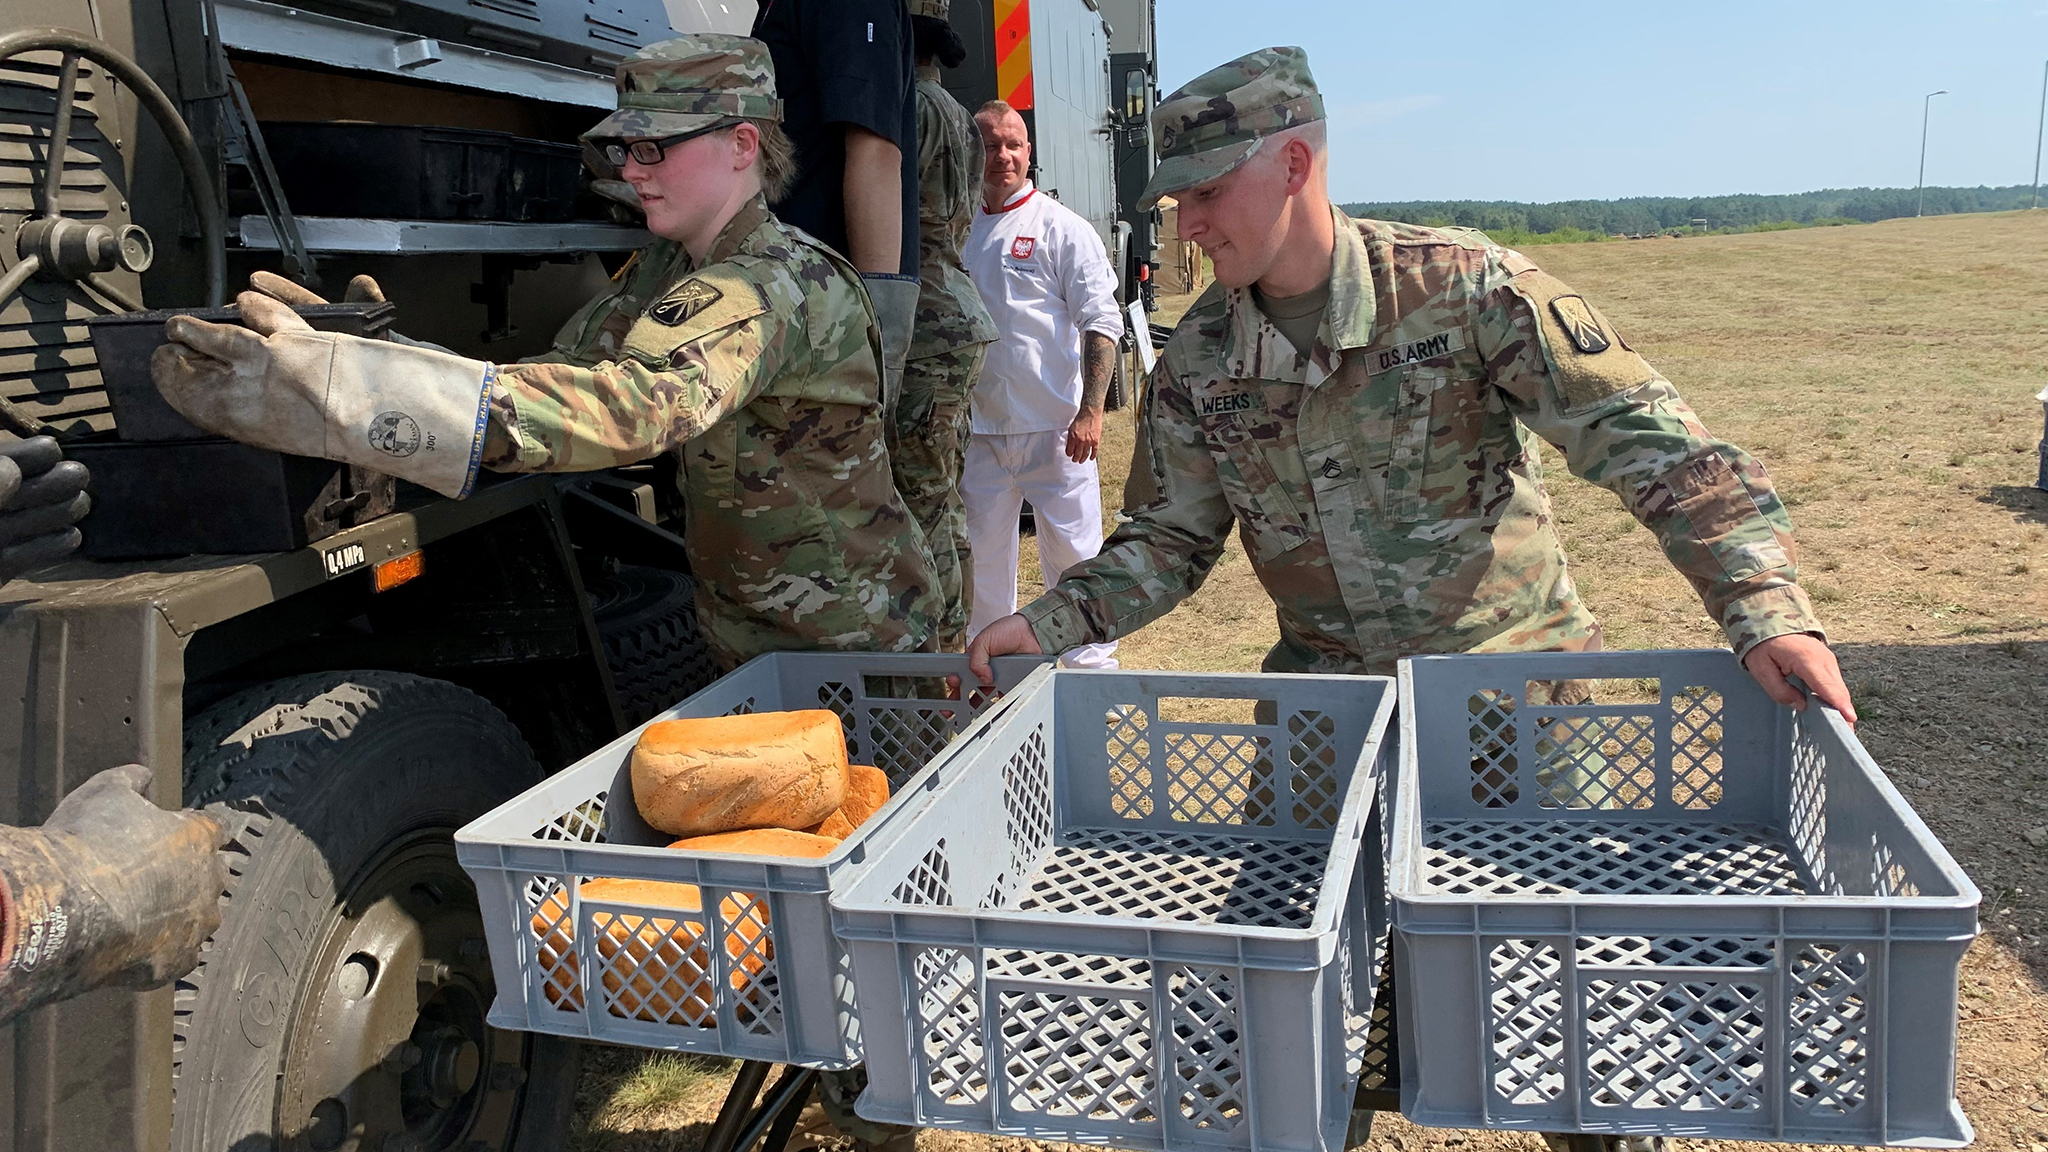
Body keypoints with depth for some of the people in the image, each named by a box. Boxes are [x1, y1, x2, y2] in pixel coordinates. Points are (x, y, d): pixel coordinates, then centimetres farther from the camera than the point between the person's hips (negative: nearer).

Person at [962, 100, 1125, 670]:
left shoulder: (1062, 228, -4)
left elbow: (1101, 323, -8)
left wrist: (1090, 411, -17)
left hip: (1054, 426, -4)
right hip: (977, 429, 5)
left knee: (1073, 551, 1)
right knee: (982, 557, 12)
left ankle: (1090, 665, 14)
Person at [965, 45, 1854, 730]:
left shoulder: (1465, 289, -17)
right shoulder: (1195, 359, -4)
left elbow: (1652, 445, -19)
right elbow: (1172, 538, 4)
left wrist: (1767, 611, -30)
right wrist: (1050, 624, -11)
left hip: (1510, 677, -3)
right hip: (1323, 691, 3)